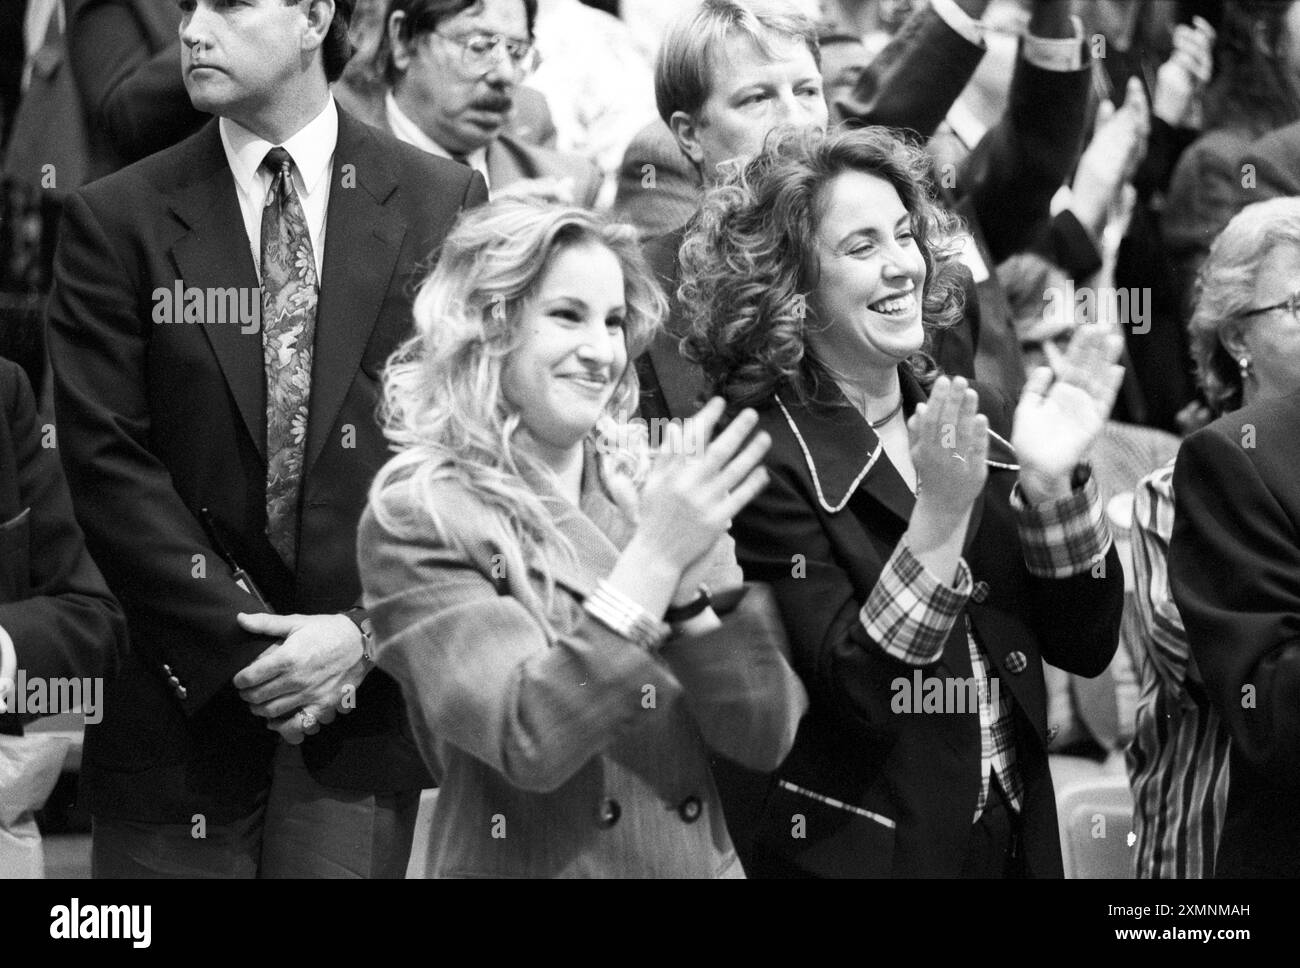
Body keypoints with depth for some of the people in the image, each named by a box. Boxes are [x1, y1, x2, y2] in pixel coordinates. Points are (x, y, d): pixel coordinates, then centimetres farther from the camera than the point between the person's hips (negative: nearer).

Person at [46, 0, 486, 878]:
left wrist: (365, 632, -9)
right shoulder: (116, 221, 3)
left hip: (373, 702, 0)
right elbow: (108, 461, -3)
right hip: (187, 700, 0)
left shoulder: (442, 204, 5)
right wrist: (238, 642, -10)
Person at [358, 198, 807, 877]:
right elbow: (528, 744, -15)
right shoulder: (417, 519, -4)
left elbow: (765, 737, 0)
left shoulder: (659, 489, 6)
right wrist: (654, 560, -20)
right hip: (528, 866, -2)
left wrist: (688, 584, -14)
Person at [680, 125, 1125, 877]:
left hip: (1015, 837, 5)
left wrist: (1050, 479, -14)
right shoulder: (766, 456, -13)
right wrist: (939, 517, -29)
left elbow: (1085, 646, -1)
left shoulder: (975, 419, 3)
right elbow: (852, 696, -20)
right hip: (860, 849, -5)